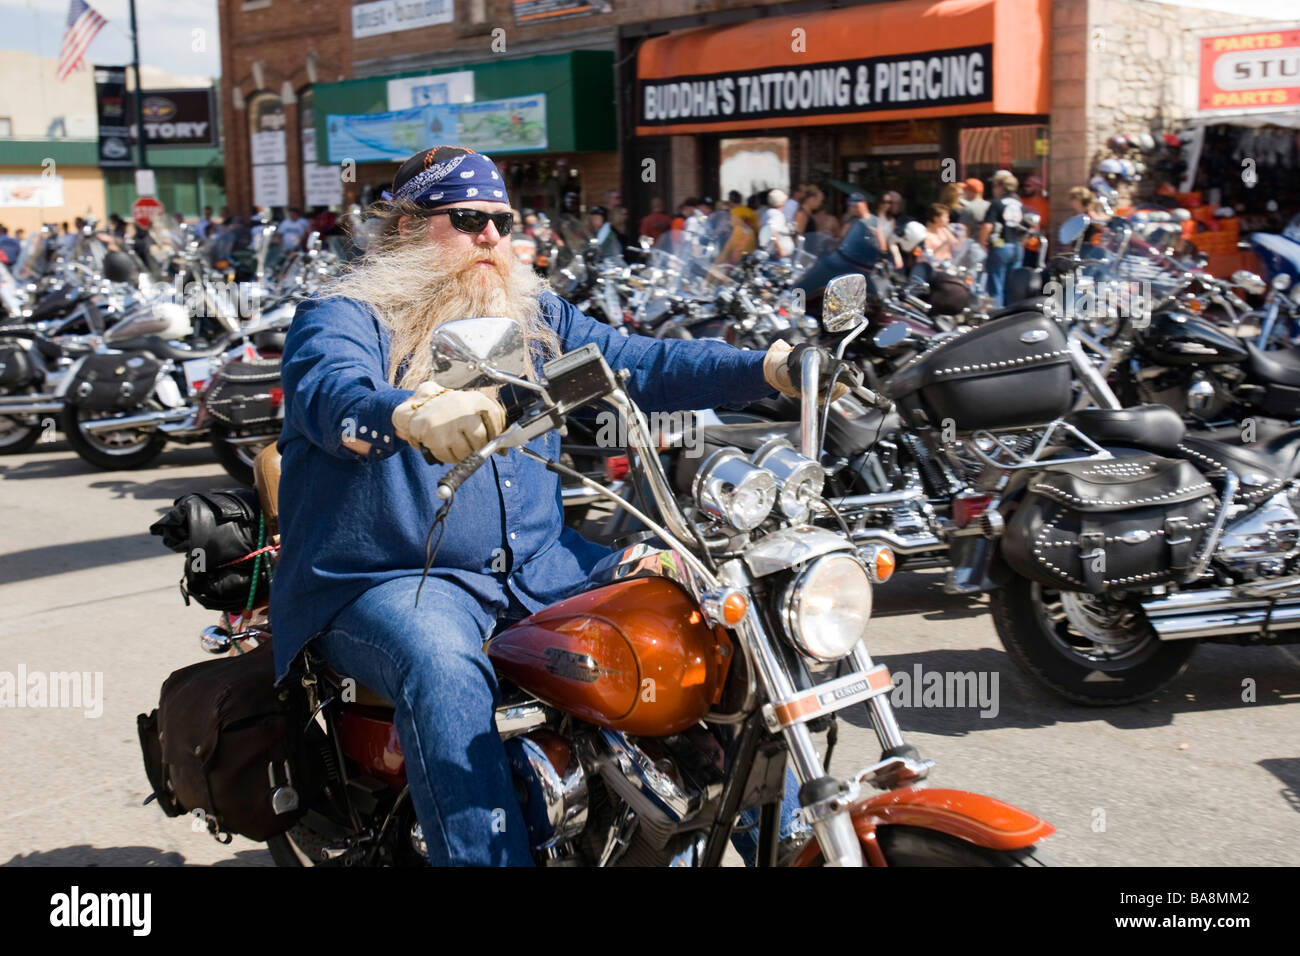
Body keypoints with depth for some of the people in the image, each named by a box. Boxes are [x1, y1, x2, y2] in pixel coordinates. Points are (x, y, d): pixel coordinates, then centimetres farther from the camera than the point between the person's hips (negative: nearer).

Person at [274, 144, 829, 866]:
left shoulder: (534, 316, 14)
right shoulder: (344, 318, -6)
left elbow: (637, 363, 4)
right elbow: (335, 396, -28)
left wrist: (773, 369, -10)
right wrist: (416, 415, -52)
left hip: (534, 563, 6)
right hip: (386, 582, -6)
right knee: (447, 673, -38)